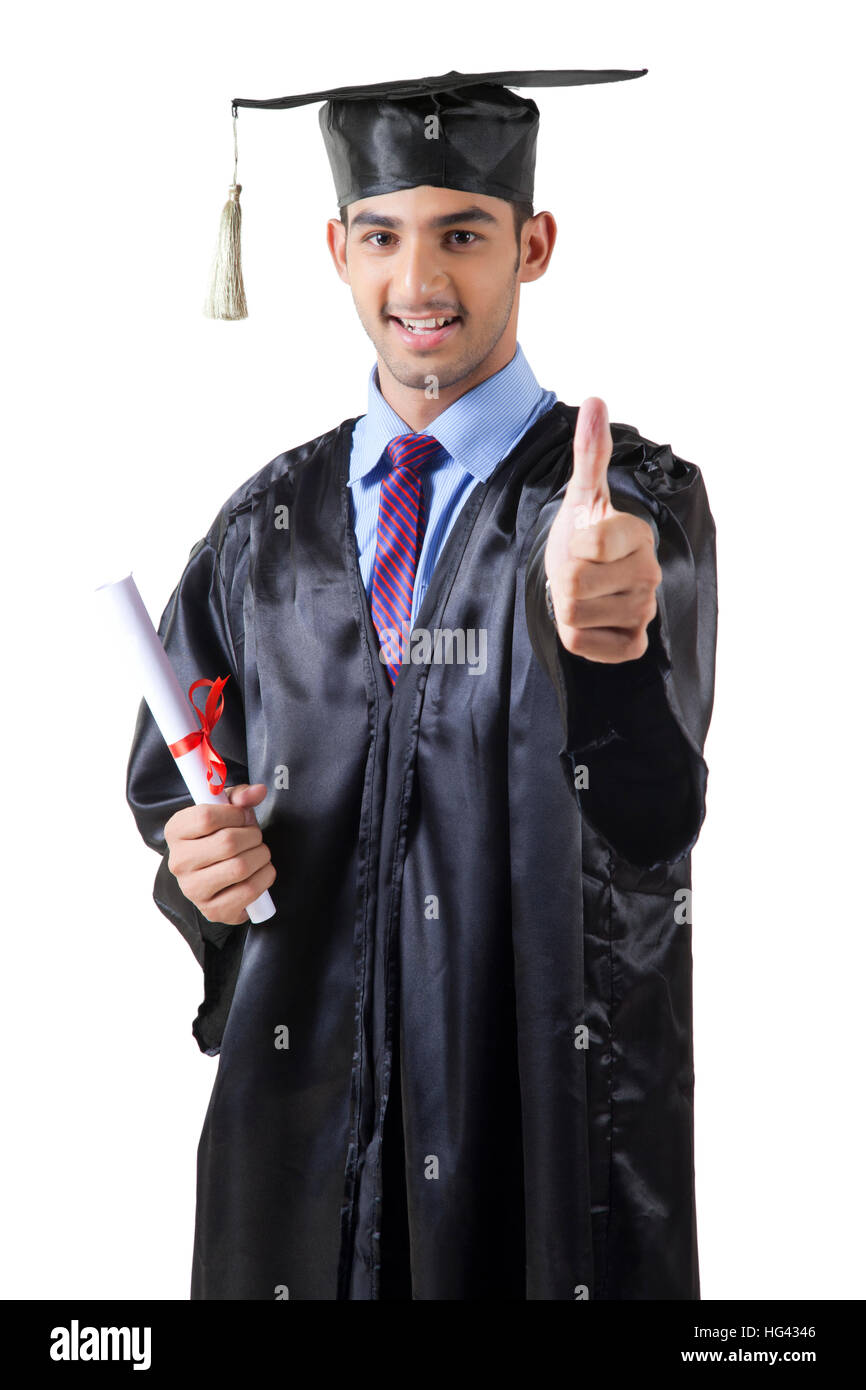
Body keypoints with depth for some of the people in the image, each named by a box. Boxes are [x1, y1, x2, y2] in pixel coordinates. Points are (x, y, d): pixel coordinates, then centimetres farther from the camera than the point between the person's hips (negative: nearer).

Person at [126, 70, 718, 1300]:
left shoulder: (638, 504, -8)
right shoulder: (266, 528, 5)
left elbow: (645, 833, -26)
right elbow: (168, 794, 12)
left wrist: (601, 629, -46)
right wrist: (200, 863, -11)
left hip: (554, 1104, -3)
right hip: (301, 1120, 3)